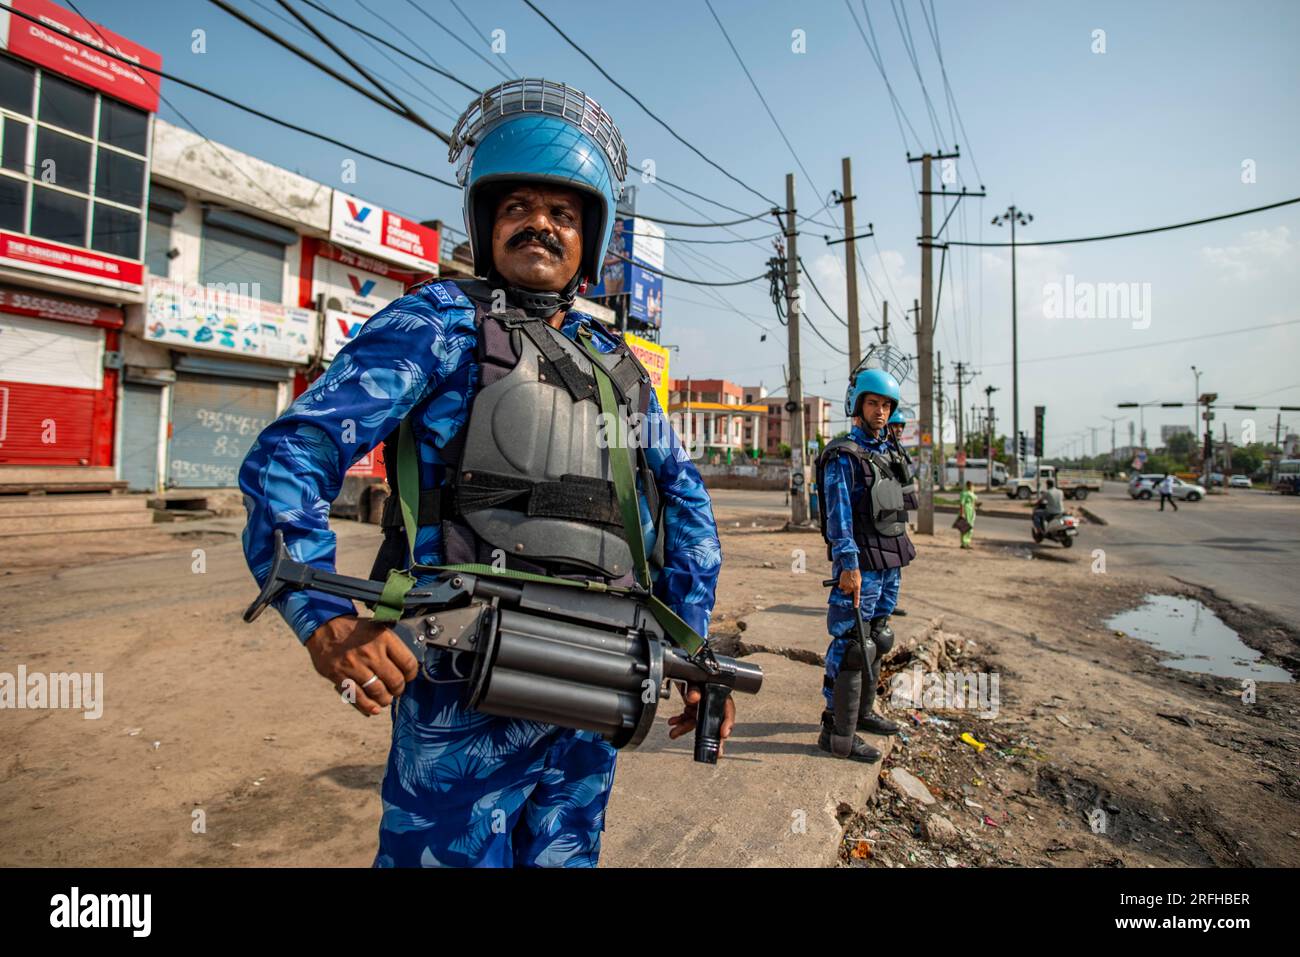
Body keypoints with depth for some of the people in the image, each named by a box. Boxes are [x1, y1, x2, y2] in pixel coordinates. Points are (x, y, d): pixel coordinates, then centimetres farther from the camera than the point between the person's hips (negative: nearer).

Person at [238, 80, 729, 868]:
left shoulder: (616, 363, 15)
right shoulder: (444, 319, -1)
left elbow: (685, 498, 18)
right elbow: (291, 454, -8)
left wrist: (694, 646, 10)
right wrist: (325, 619, -23)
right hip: (468, 694, -5)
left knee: (564, 857, 20)